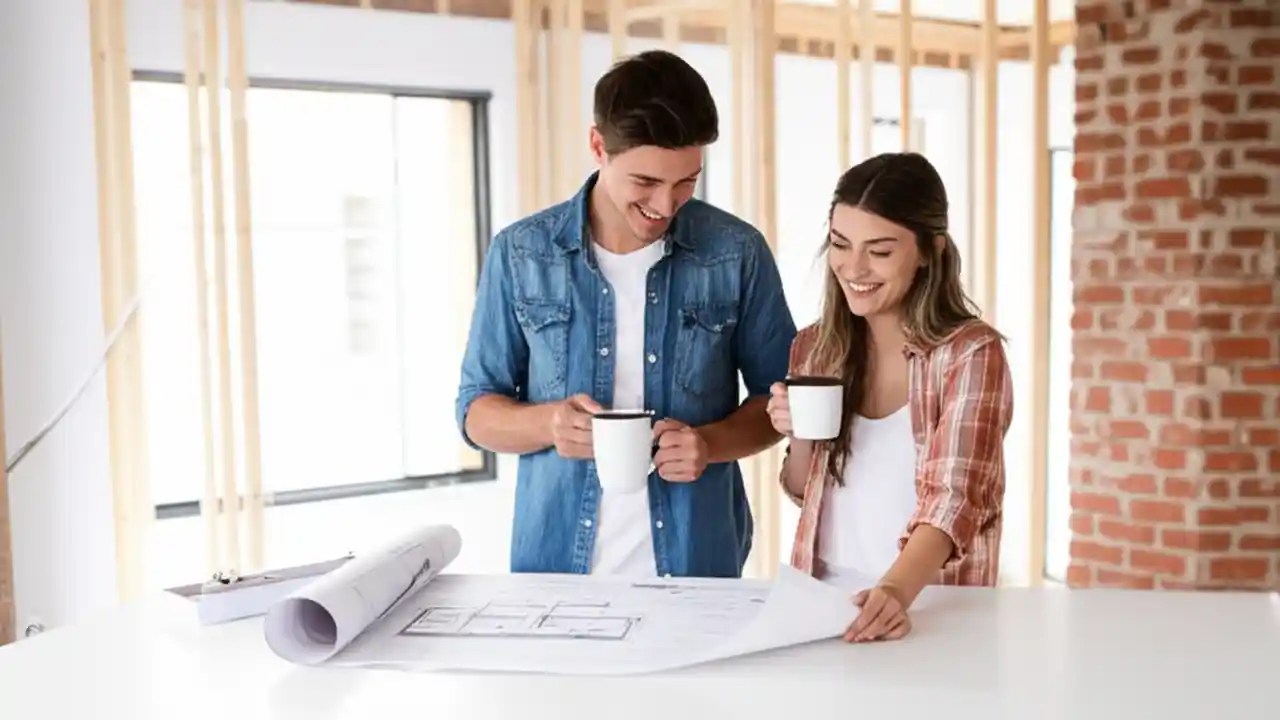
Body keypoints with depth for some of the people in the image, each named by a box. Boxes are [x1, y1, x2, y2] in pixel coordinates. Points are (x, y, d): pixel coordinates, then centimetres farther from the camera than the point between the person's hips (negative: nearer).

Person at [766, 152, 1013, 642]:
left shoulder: (970, 353, -8)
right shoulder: (815, 347, 5)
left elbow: (953, 500, -17)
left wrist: (896, 590, -33)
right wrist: (799, 436, -5)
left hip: (928, 606, -2)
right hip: (819, 596, 2)